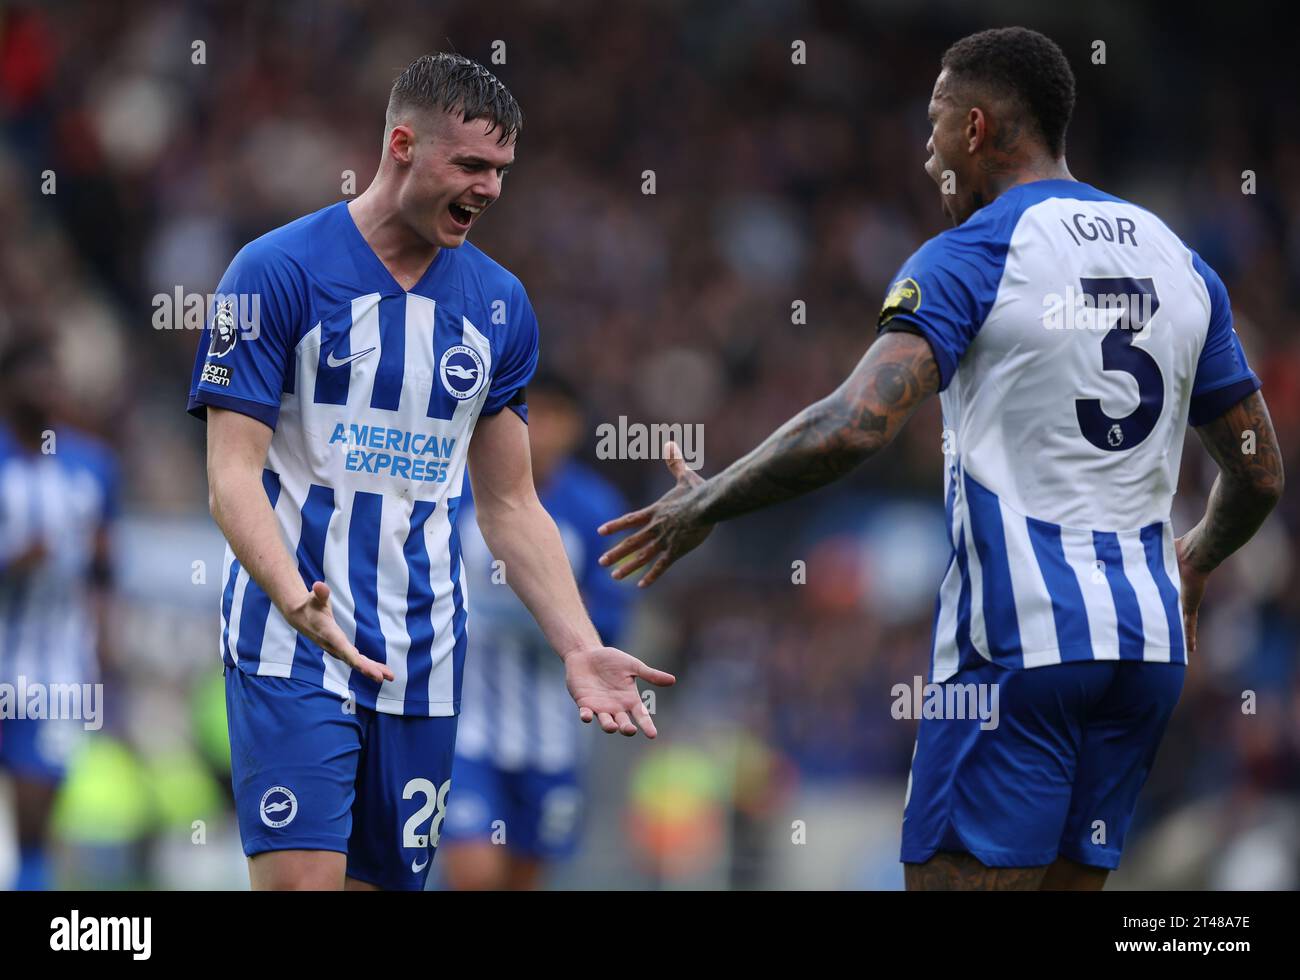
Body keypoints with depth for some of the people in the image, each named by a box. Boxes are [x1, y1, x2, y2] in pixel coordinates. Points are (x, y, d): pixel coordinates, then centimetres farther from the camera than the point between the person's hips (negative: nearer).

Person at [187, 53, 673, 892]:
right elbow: (232, 475, -11)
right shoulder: (278, 272, -6)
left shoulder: (498, 304, 10)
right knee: (300, 878, -17)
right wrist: (299, 602, -28)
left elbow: (511, 506, 15)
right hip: (295, 651, -5)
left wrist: (580, 647, 2)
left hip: (423, 663, 5)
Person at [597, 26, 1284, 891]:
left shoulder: (970, 256, -6)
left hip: (1015, 642, -7)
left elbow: (855, 428, -20)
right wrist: (1196, 562, 40)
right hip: (1147, 642, 7)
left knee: (955, 874, -6)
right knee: (1070, 877, 12)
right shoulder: (1178, 261, 13)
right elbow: (1261, 476, 19)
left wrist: (707, 504, -6)